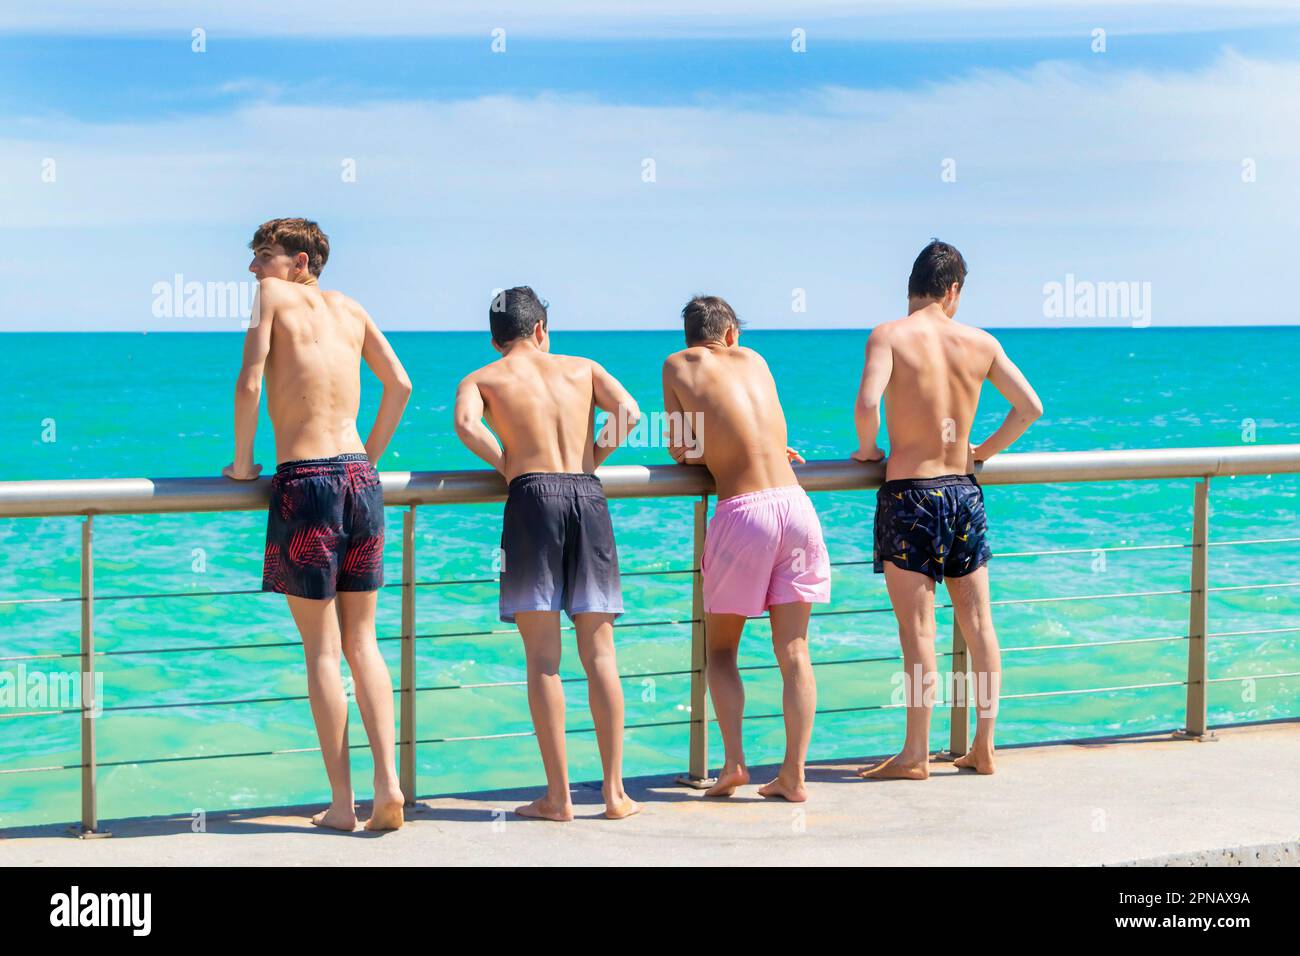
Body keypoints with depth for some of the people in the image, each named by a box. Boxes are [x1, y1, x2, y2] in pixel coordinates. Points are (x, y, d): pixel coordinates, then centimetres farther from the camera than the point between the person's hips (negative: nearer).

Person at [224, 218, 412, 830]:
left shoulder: (274, 295, 1)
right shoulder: (350, 309, 15)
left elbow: (249, 383, -7)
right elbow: (400, 384, 15)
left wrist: (241, 461, 4)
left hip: (304, 481, -5)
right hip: (360, 479, 5)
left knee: (322, 648, 1)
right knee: (362, 641, 11)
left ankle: (342, 802, 2)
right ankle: (388, 785, 1)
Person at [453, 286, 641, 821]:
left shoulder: (482, 379, 14)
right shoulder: (583, 368, 20)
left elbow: (466, 424, -9)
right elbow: (629, 414, 3)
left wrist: (507, 466, 5)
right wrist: (590, 460, 14)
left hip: (532, 497, -2)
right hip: (588, 498, 2)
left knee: (543, 658, 0)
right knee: (599, 654, 6)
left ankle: (558, 797, -2)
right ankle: (615, 792, 5)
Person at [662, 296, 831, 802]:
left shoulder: (679, 365, 7)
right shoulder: (753, 358, 17)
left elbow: (681, 450, 10)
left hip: (743, 512, -3)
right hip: (795, 504, 3)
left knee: (720, 649, 12)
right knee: (793, 650, 7)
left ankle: (734, 760, -1)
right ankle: (793, 774, 3)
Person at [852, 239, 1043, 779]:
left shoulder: (889, 336, -9)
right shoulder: (980, 343, 3)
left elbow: (867, 403, -24)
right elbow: (1030, 407, 7)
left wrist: (868, 450, -5)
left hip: (909, 495, -4)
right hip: (964, 490, 4)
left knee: (918, 629, 0)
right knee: (978, 623, 12)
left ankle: (915, 755, 4)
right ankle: (984, 748, 17)